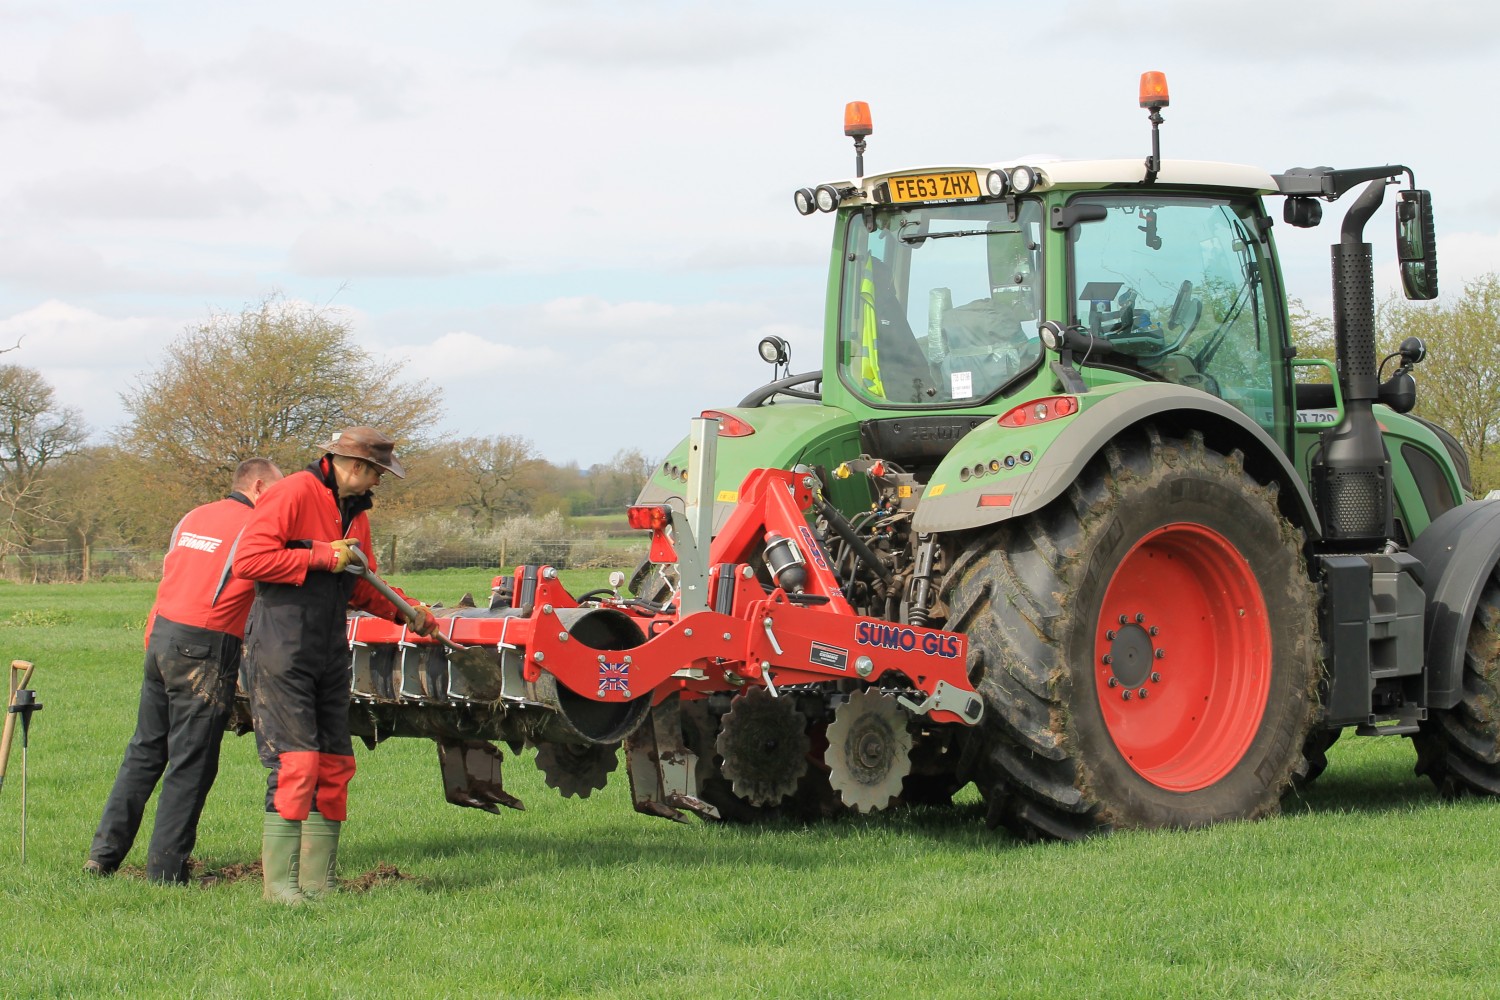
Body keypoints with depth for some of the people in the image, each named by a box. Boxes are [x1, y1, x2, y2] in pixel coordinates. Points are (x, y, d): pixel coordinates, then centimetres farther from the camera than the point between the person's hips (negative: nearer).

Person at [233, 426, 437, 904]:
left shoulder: (355, 513, 17)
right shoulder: (295, 493, -10)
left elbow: (363, 587, 23)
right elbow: (248, 560, -17)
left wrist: (406, 611, 7)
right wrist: (318, 557, -16)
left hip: (329, 656, 9)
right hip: (281, 653, -9)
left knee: (334, 767, 7)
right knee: (295, 763, -14)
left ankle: (318, 883, 13)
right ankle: (280, 883, -10)